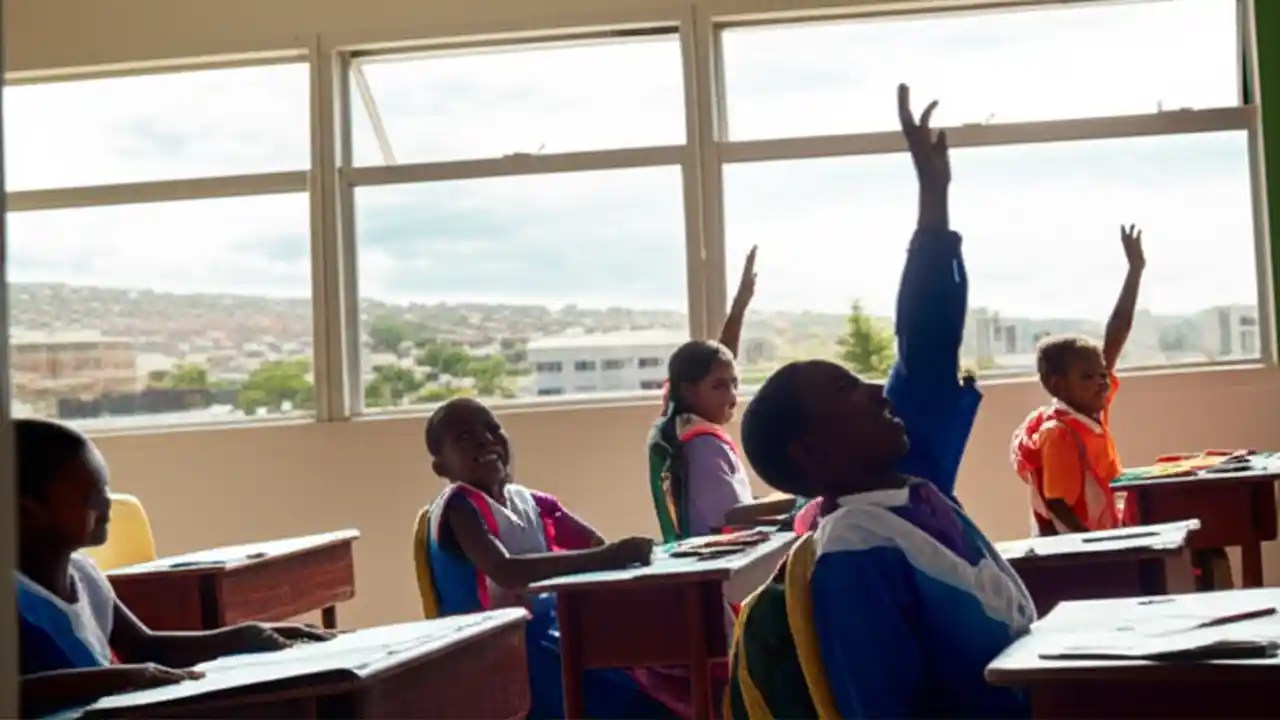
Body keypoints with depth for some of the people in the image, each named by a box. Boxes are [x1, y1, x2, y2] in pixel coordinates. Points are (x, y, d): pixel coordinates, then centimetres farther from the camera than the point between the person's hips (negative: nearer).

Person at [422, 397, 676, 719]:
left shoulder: (532, 503, 12)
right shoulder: (460, 505, -10)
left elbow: (598, 546, 10)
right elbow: (504, 571, -27)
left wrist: (623, 553, -16)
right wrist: (602, 558, -34)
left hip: (550, 630, 7)